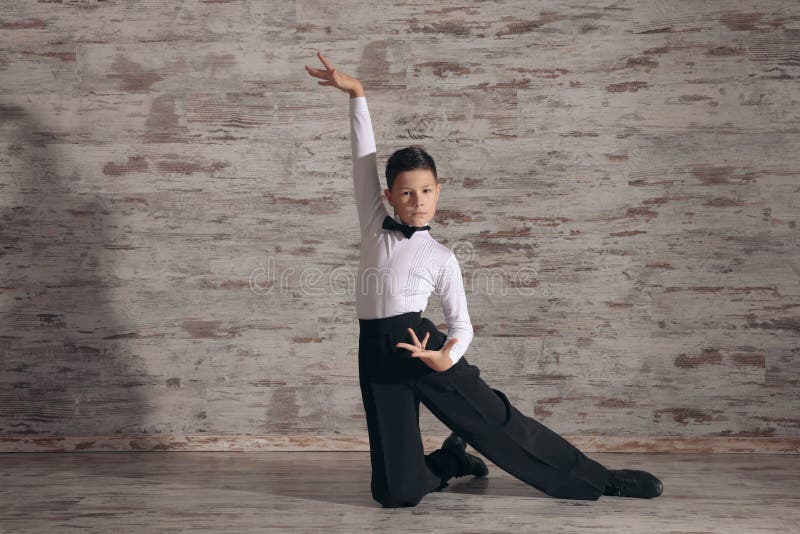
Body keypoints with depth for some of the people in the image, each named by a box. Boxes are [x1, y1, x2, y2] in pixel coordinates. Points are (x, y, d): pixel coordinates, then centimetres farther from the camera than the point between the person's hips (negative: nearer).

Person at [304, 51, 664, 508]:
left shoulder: (440, 257, 4)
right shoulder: (375, 225, 9)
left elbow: (461, 323, 6)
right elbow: (364, 157, 9)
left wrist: (447, 358, -17)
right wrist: (356, 93, 7)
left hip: (423, 344, -2)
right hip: (377, 355, 2)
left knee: (496, 421, -2)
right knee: (397, 492, -4)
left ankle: (600, 479, 14)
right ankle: (449, 462, 30)